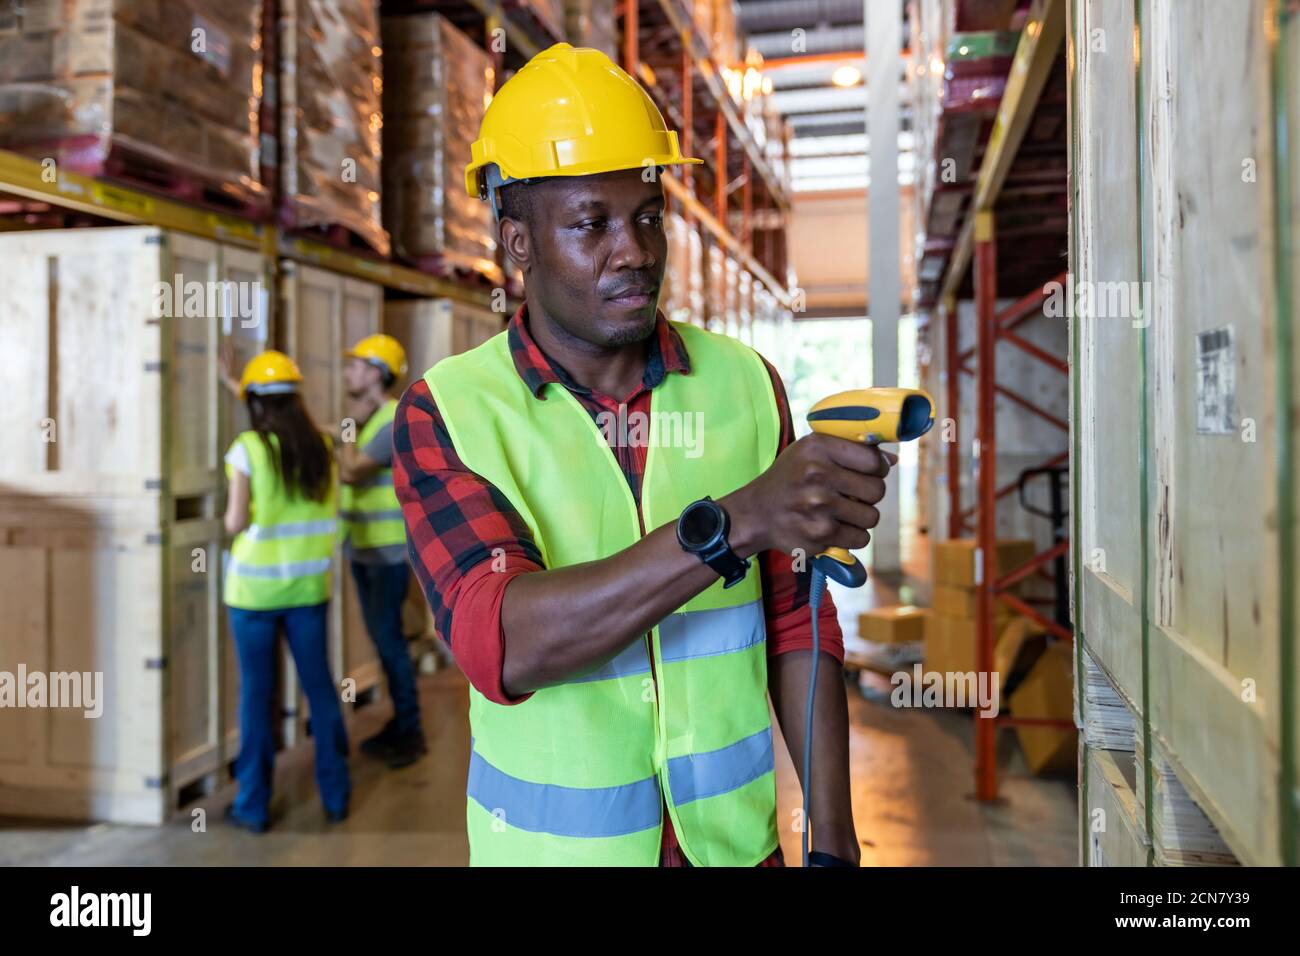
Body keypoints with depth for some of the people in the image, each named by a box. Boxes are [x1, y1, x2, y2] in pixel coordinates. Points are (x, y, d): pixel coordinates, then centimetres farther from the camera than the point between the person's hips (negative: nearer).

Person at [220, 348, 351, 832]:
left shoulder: (247, 449, -12)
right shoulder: (319, 445, 1)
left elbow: (235, 524, -14)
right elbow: (283, 420, 22)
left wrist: (230, 516, 9)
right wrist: (234, 383, 29)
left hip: (255, 588, -3)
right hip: (308, 586, 4)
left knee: (257, 692, 7)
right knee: (319, 685, 13)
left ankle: (254, 805, 18)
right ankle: (335, 793, 22)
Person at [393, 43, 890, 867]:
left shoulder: (745, 383, -5)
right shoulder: (446, 412, -13)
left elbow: (794, 627, -2)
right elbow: (500, 643, -27)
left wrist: (833, 838, -4)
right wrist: (733, 524, -37)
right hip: (548, 841, -1)